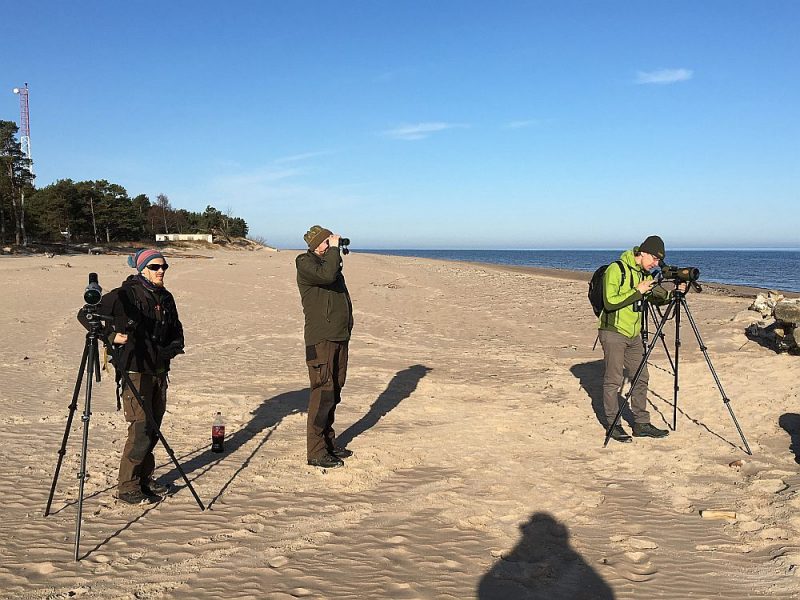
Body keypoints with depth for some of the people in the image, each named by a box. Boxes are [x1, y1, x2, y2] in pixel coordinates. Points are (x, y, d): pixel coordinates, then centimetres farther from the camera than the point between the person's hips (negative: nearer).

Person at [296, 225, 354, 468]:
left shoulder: (331, 261, 19)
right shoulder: (306, 263, -6)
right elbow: (326, 275, -28)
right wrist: (334, 249, -15)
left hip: (339, 337, 9)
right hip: (321, 338, -9)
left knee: (334, 392, 14)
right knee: (322, 393, -9)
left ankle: (329, 442, 25)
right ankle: (316, 452, -3)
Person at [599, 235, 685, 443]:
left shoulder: (645, 274, 11)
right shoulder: (616, 269, -14)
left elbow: (657, 299, 15)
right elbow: (610, 302, -21)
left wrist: (673, 294, -3)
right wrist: (637, 291, -21)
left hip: (634, 334, 8)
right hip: (613, 332, -8)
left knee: (641, 378, 9)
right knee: (613, 380, -2)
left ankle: (641, 424, 18)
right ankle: (613, 425, 9)